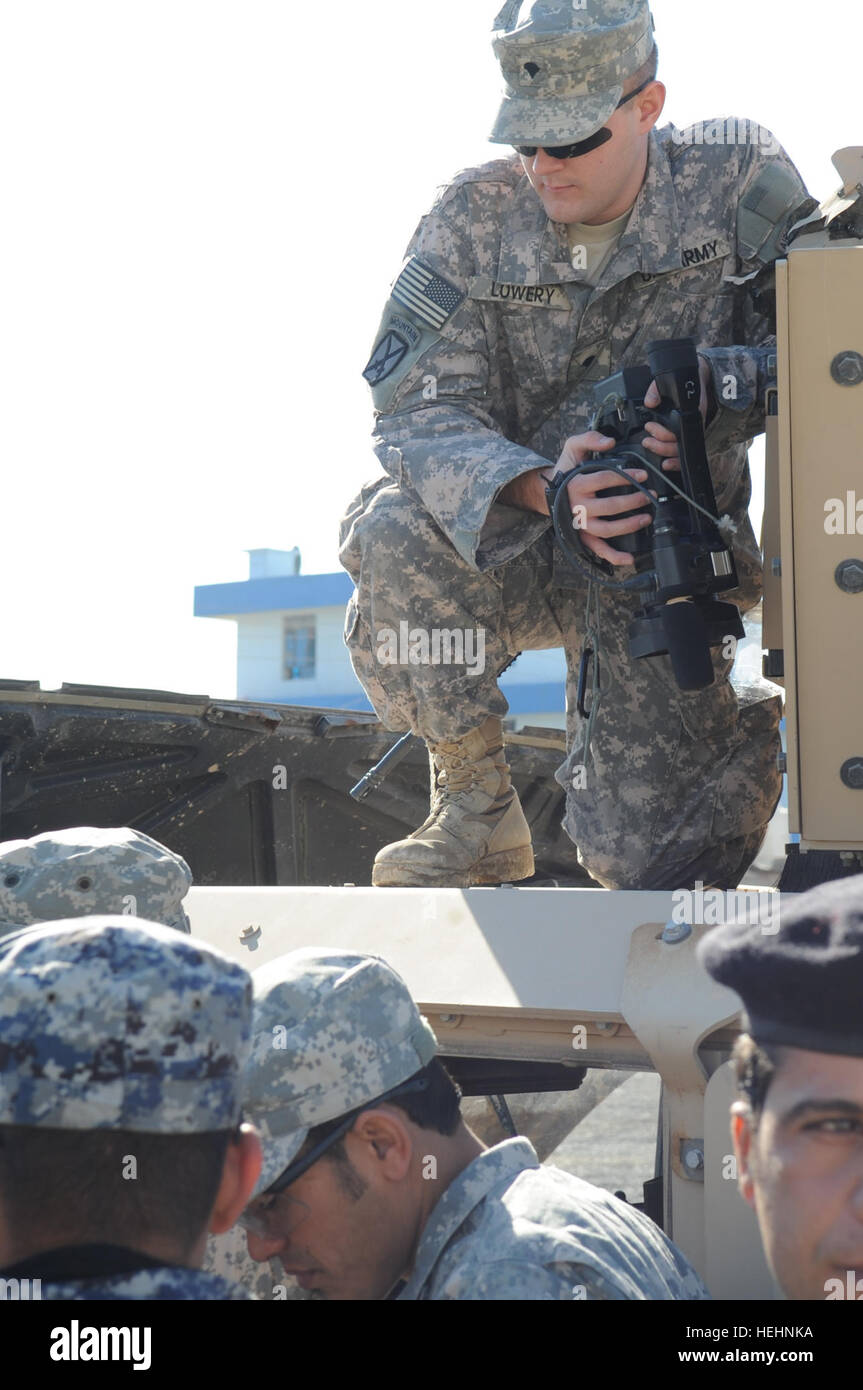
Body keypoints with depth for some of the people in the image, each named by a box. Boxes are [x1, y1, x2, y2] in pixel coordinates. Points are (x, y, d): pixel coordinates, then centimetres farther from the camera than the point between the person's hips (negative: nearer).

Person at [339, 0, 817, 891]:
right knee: (394, 533, -34)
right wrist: (541, 491, -37)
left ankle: (747, 726, 27)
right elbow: (415, 411, -17)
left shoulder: (736, 178, -9)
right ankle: (475, 808, -10)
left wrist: (723, 382, -36)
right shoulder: (473, 216, -9)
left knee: (639, 857, -10)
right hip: (514, 549, 1)